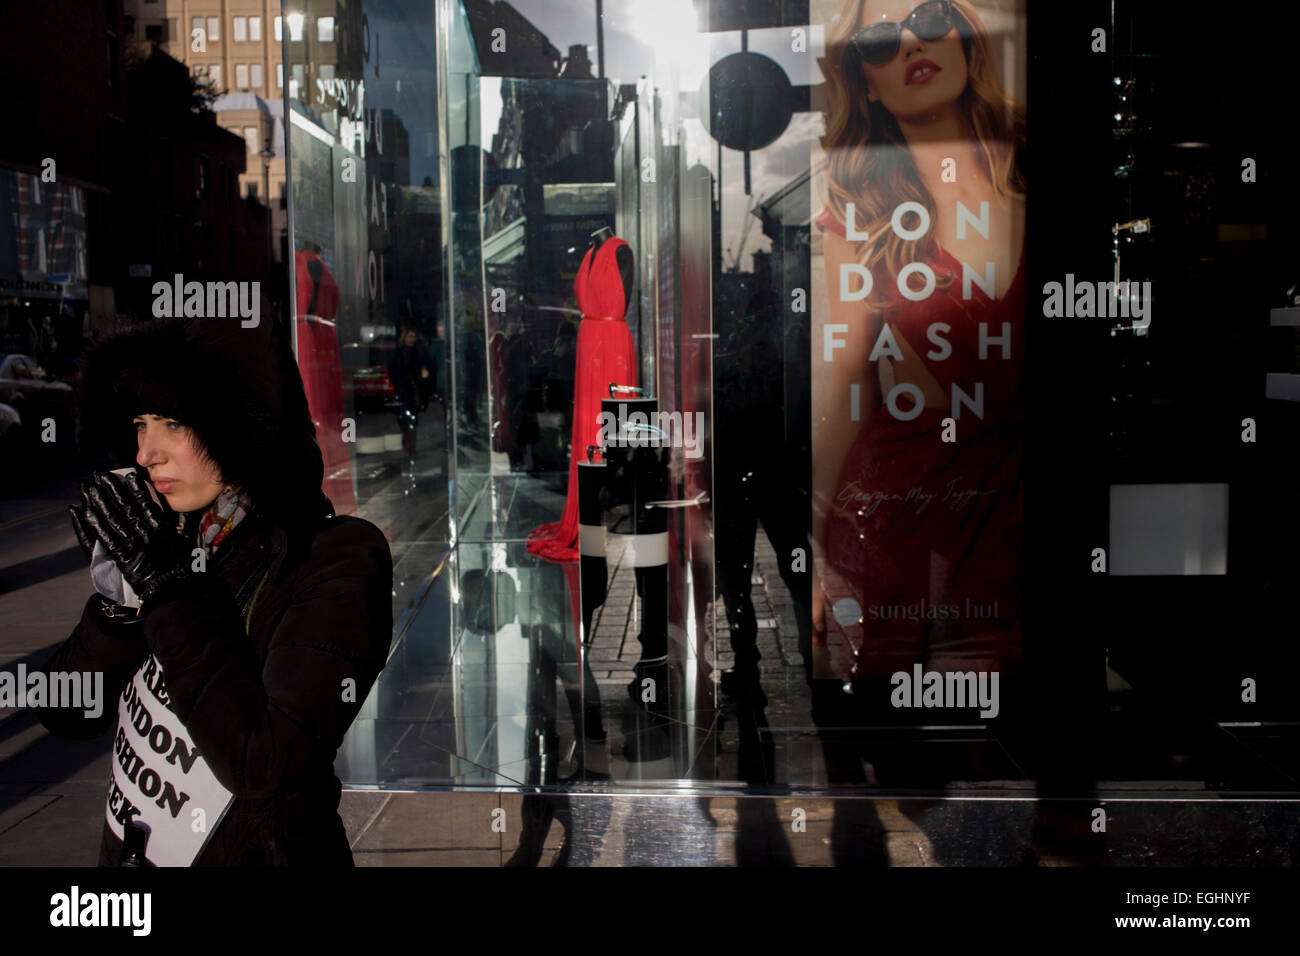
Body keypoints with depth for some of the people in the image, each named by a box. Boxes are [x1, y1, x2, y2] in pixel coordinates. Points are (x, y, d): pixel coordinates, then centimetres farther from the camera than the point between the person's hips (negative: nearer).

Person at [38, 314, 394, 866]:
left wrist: (171, 591, -23)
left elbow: (268, 767, -28)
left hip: (259, 850, -5)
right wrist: (122, 599, -17)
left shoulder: (339, 560, -19)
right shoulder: (169, 536, -4)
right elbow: (66, 716, -1)